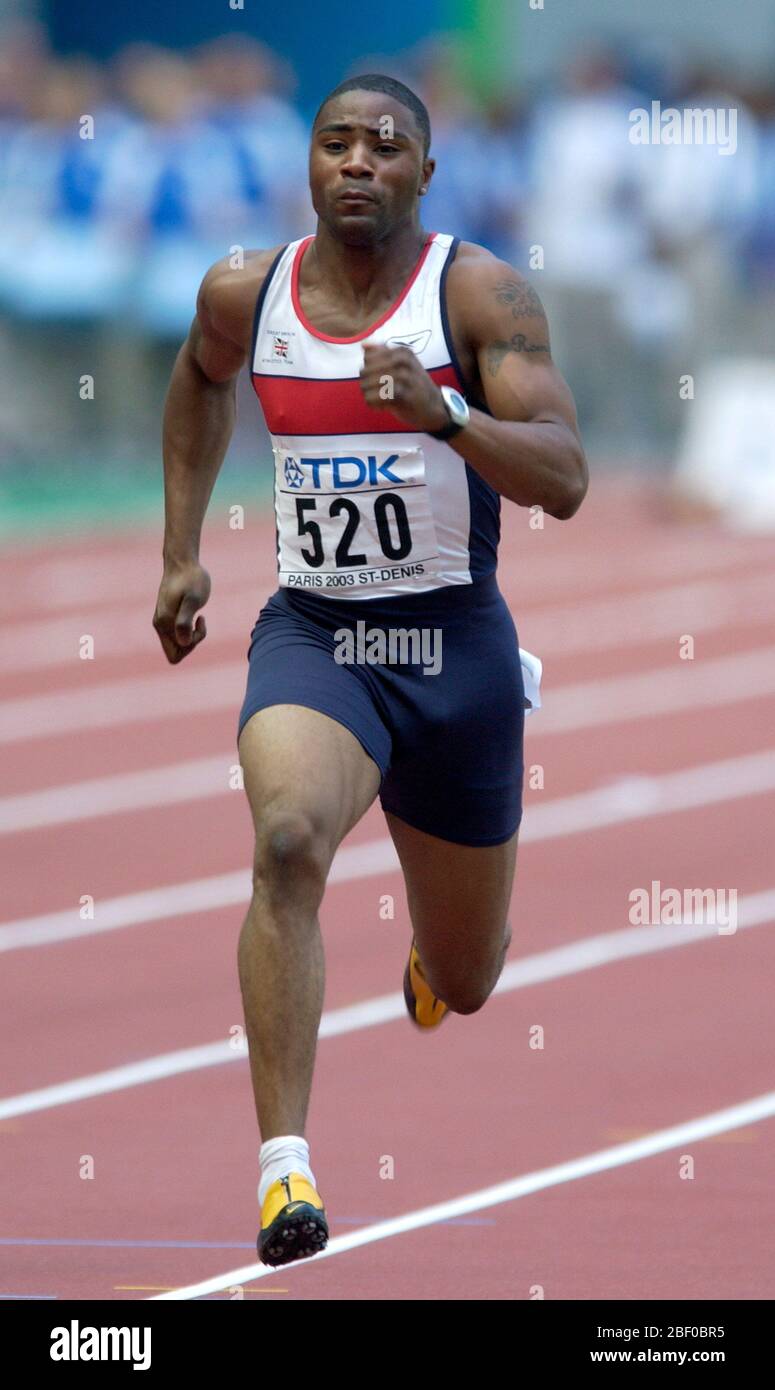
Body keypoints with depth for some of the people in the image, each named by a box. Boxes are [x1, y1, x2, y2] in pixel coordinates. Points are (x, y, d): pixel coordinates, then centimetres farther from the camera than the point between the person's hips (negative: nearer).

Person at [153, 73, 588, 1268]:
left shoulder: (479, 293, -11)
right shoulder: (246, 295, -1)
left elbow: (565, 482, -20)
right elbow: (201, 378, 24)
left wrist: (440, 413, -36)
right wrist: (182, 552, 21)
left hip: (453, 638, 0)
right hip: (310, 631, 1)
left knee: (463, 984, 14)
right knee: (289, 838, -33)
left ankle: (436, 948, 56)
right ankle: (284, 1163, -34)